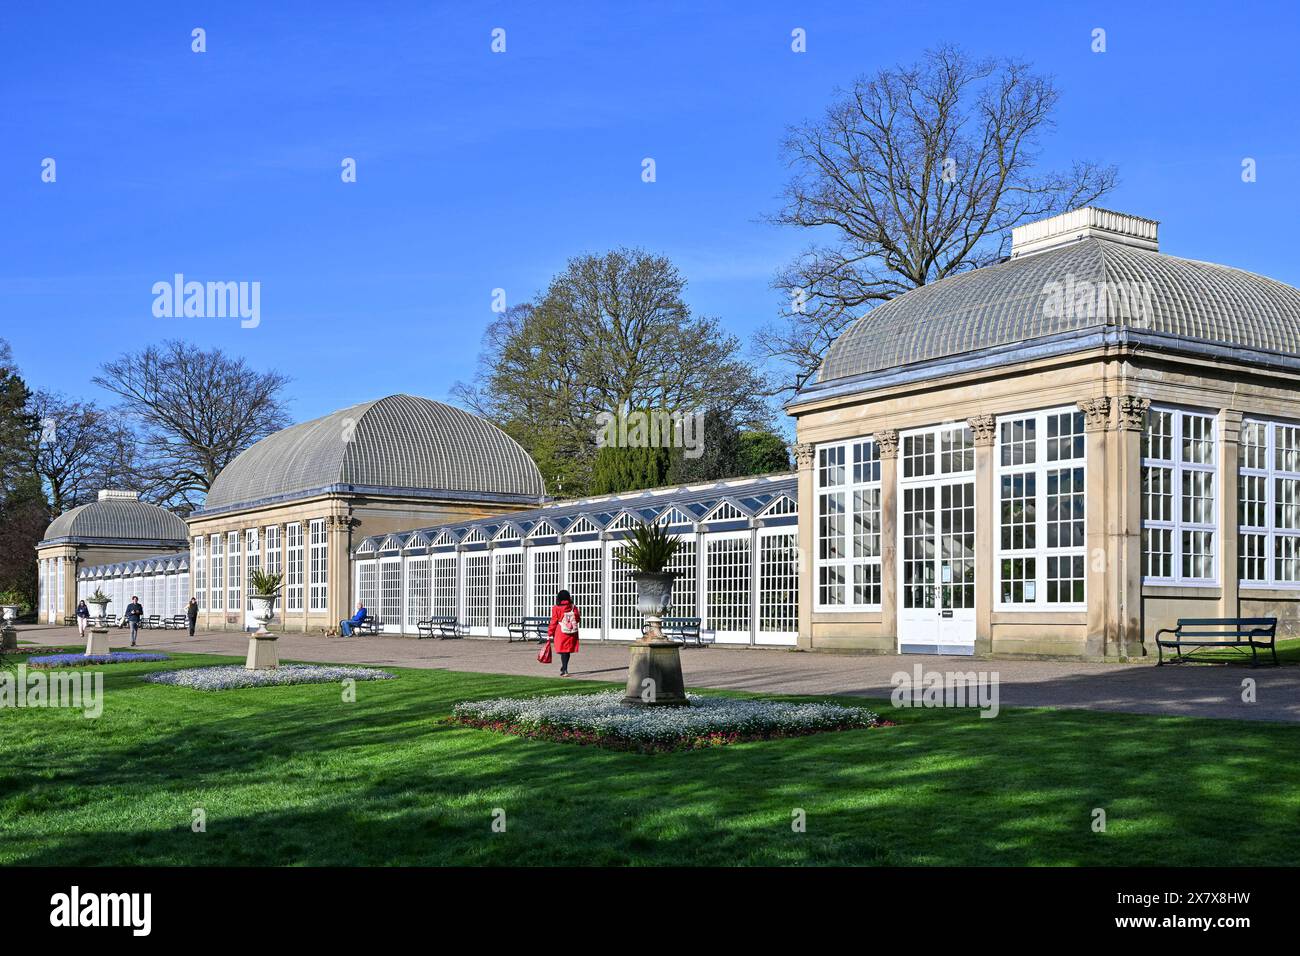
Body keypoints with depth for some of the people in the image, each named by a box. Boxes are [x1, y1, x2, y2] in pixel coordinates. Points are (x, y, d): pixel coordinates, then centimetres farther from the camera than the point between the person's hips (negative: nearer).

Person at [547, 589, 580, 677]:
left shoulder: (556, 608, -6)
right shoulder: (573, 607, 1)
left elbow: (553, 622, -6)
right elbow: (578, 619, 7)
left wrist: (550, 633, 1)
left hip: (561, 633, -3)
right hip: (572, 633, 3)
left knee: (563, 652, 1)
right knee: (567, 651, 14)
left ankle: (564, 670, -8)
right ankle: (563, 669, 28)